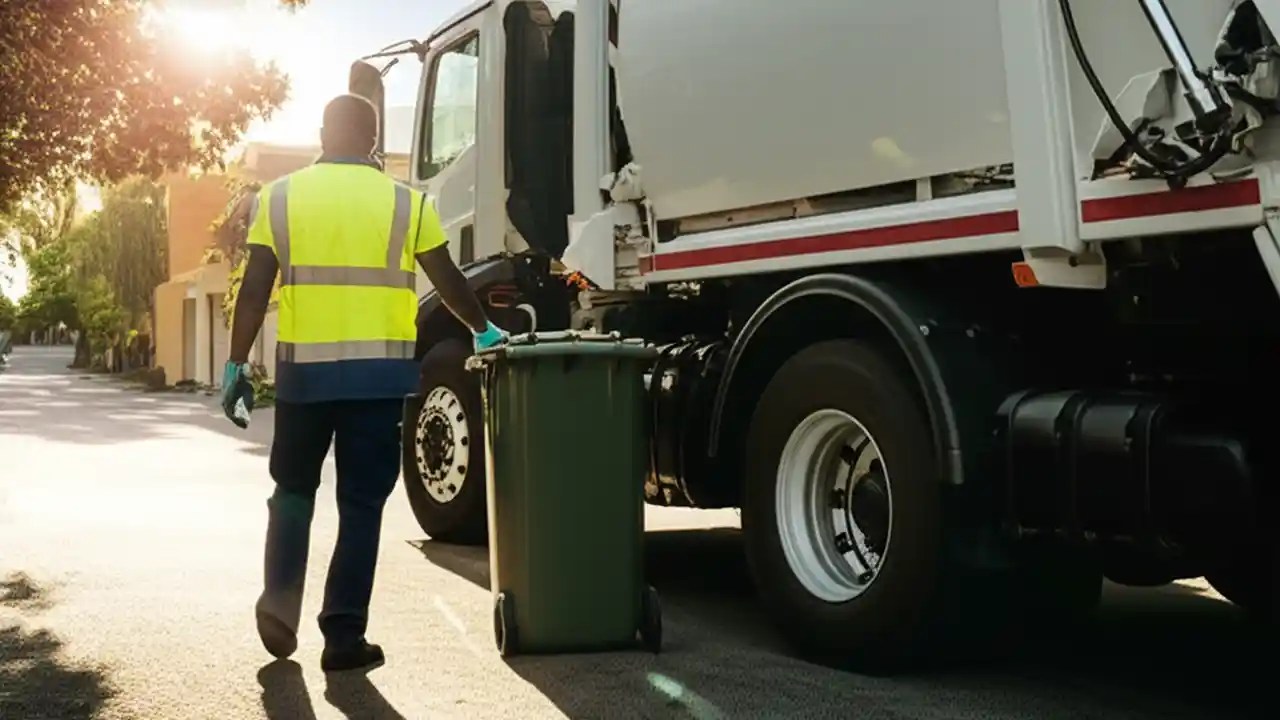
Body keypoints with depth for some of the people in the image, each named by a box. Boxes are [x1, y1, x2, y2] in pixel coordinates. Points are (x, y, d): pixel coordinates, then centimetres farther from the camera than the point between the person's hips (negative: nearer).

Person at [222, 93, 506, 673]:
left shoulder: (279, 197, 5)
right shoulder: (405, 202, 3)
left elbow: (254, 290, 1)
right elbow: (448, 281, 9)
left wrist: (236, 365, 6)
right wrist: (483, 330, 25)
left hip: (303, 369, 1)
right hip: (378, 371, -1)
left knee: (293, 489, 21)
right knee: (361, 504, 6)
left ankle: (279, 598, 8)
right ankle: (344, 635, 6)